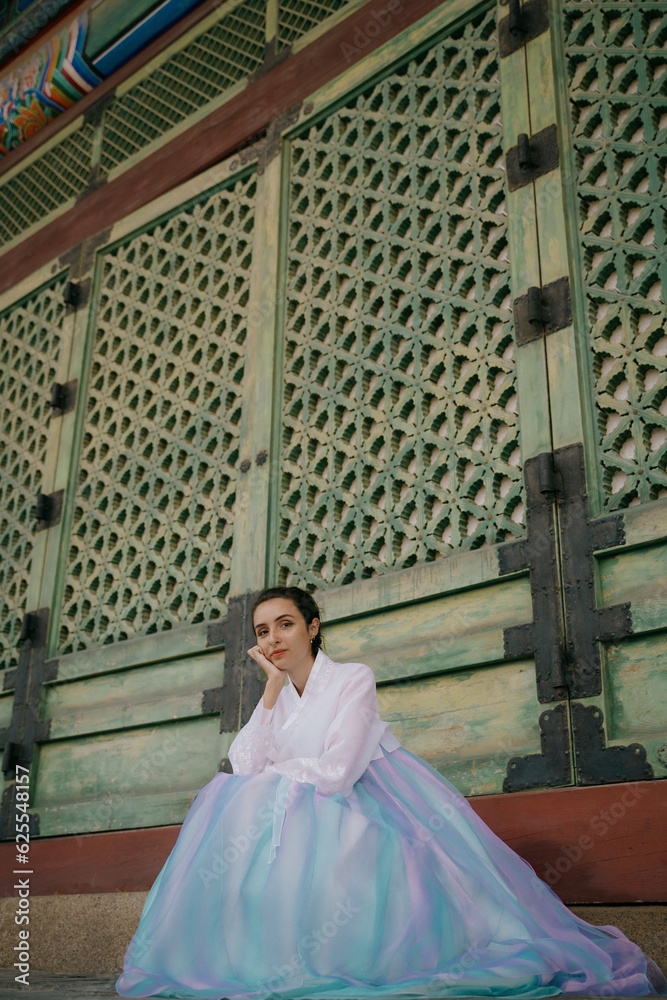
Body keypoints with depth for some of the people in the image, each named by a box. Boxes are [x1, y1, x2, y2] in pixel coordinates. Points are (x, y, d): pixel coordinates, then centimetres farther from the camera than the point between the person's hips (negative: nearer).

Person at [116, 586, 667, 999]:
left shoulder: (353, 679, -8)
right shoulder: (276, 699, 12)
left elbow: (335, 773, -18)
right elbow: (246, 767, -4)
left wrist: (275, 773, -2)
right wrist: (273, 690, -6)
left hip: (373, 814, -6)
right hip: (313, 814, 6)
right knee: (233, 805, -18)